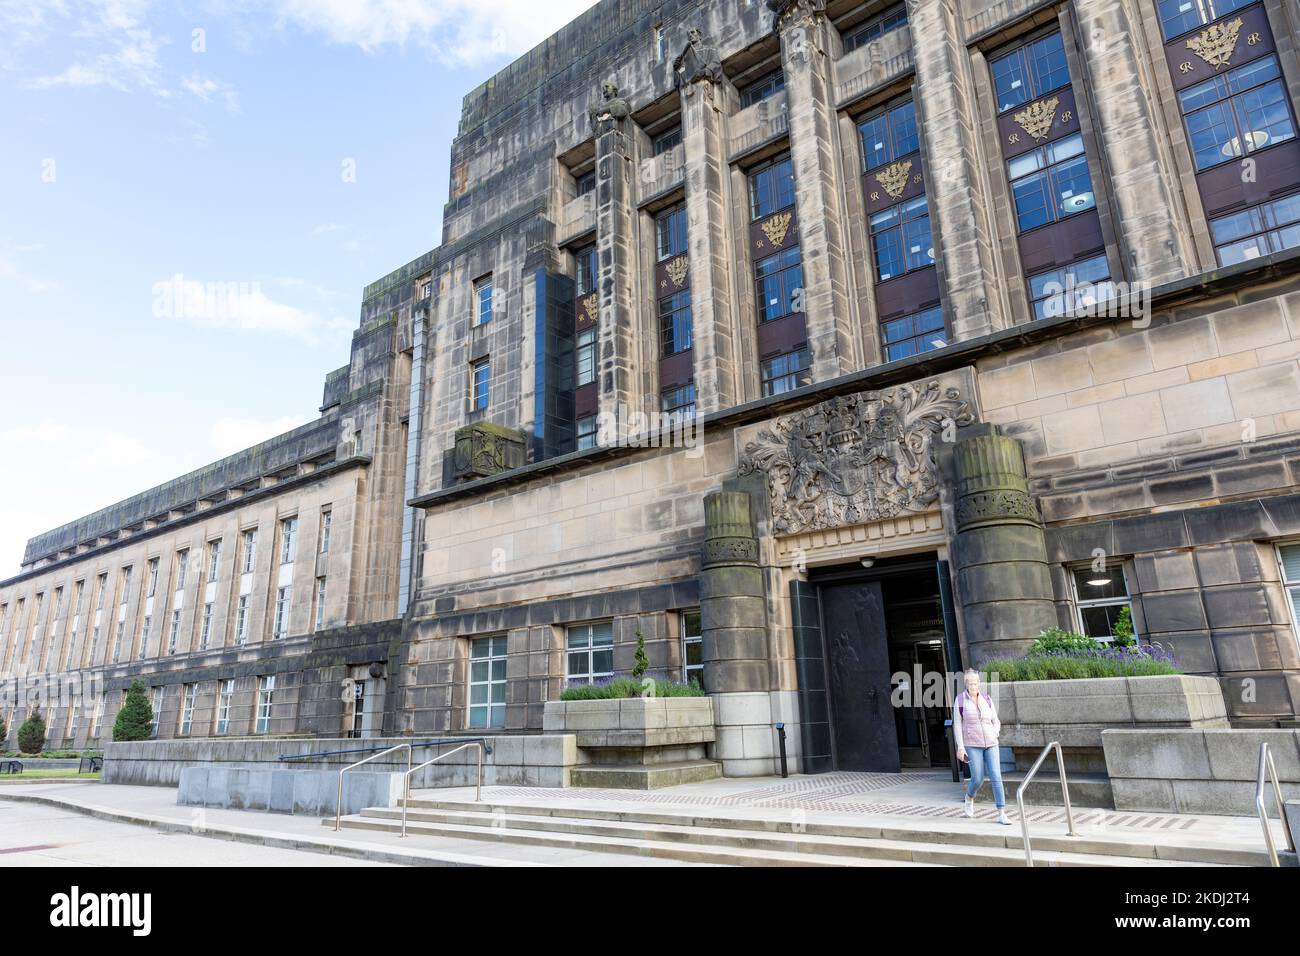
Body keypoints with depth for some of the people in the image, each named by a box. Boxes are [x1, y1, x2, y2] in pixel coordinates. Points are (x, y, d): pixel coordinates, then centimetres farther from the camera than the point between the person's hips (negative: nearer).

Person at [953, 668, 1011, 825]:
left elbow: (996, 722, 11)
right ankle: (969, 798, 31)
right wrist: (960, 747, -10)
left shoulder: (987, 699, 4)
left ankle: (1002, 814, -3)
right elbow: (957, 725, -5)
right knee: (978, 779, -2)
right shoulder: (960, 700, -4)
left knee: (996, 777, -7)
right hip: (972, 745, -2)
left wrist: (994, 735, -8)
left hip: (991, 744, 3)